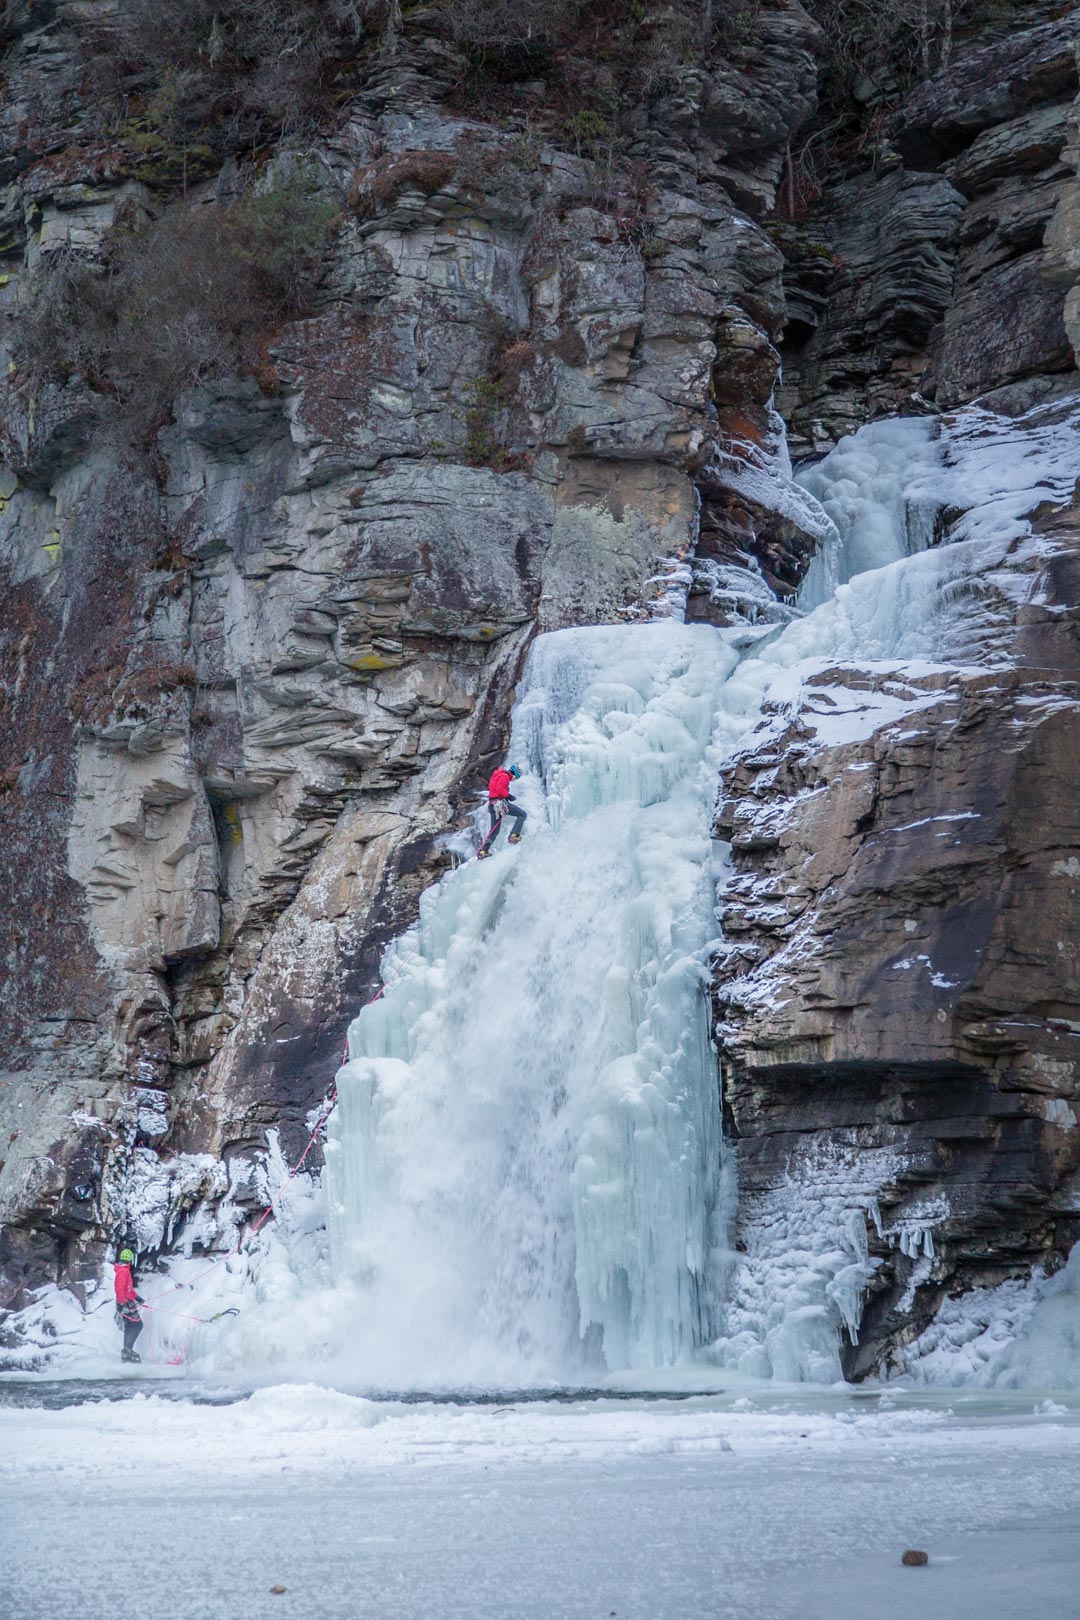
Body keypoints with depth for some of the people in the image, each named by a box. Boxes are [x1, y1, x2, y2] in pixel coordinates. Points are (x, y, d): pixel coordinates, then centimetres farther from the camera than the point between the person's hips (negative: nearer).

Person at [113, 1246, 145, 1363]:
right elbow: (120, 1289, -23)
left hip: (124, 1302, 10)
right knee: (137, 1325, -10)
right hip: (126, 1302, -10)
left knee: (130, 1327, 14)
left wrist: (136, 1297, 26)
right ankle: (127, 1349, -17)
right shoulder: (124, 1271, -16)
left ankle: (127, 1351, 14)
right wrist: (121, 1303, -27)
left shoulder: (122, 1270, 18)